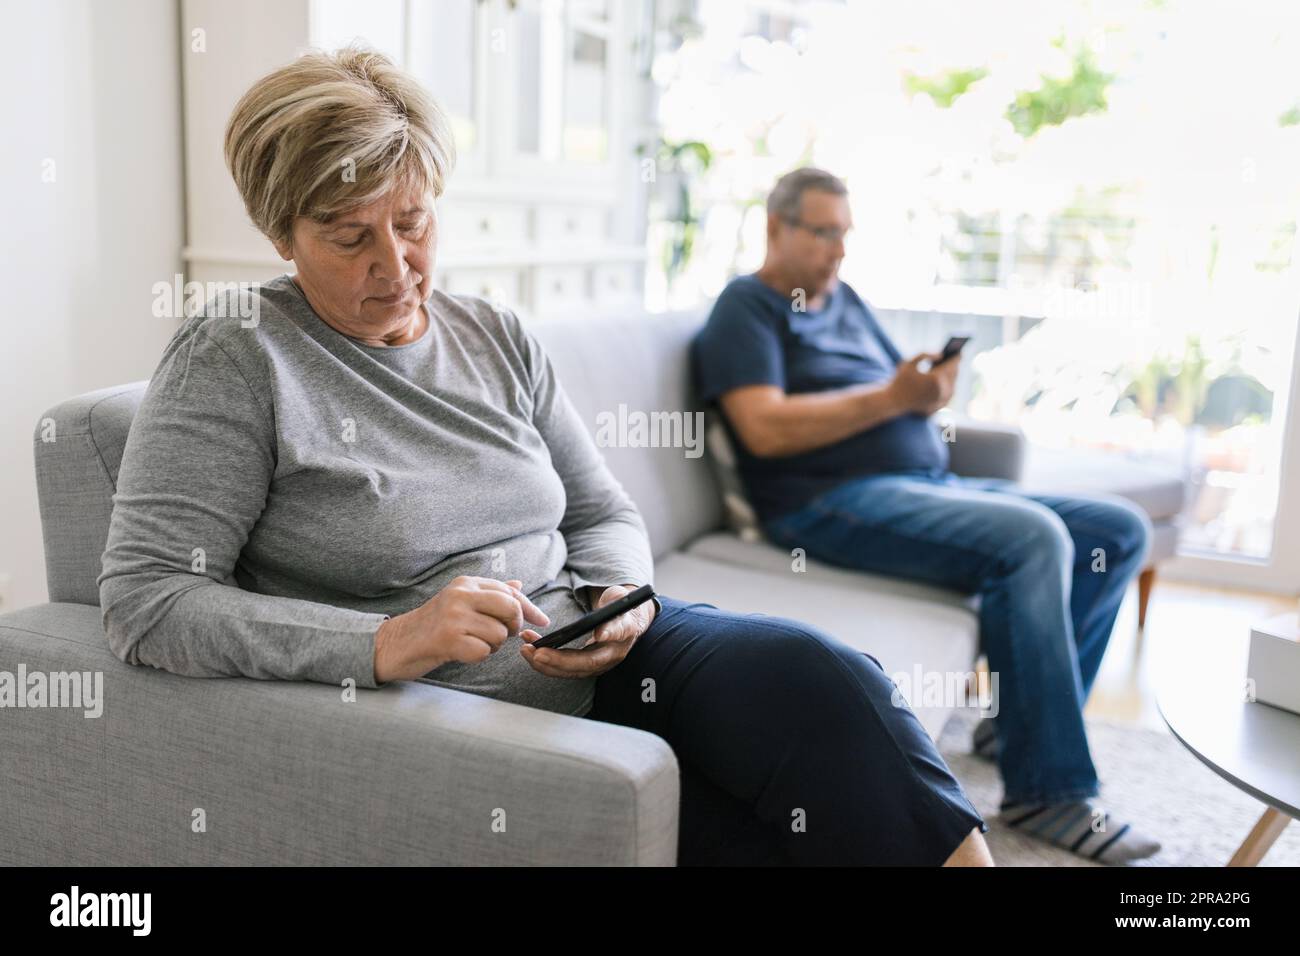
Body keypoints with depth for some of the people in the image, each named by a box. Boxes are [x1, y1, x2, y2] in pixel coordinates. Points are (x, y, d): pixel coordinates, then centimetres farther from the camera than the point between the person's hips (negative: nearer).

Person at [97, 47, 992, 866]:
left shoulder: (499, 337, 10)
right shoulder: (234, 359, -6)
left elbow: (605, 513, 16)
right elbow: (145, 595, -14)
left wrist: (621, 596, -8)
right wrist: (384, 644, -25)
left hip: (607, 656, 5)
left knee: (816, 672, -23)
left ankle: (964, 848, -6)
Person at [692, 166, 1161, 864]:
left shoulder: (844, 299, 25)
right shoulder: (746, 307, 2)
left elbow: (908, 394, 21)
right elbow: (764, 429, -15)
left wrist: (932, 385, -4)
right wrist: (890, 396, -16)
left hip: (933, 483, 9)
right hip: (835, 499, -9)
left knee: (1121, 531, 1)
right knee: (1035, 538, -29)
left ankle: (1021, 721, 2)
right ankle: (1047, 793, -19)